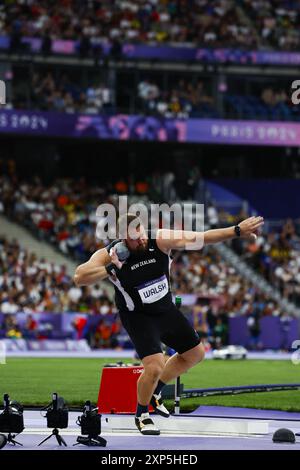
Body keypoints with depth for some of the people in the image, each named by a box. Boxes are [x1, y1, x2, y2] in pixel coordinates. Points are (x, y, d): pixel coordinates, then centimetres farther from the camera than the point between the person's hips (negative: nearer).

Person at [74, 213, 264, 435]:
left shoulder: (160, 240, -20)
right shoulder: (109, 254, -24)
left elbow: (201, 238, -25)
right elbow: (79, 277, -33)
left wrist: (237, 231, -33)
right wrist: (110, 269, -43)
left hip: (166, 309, 5)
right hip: (137, 316, -5)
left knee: (195, 354, 15)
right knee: (155, 366, -21)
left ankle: (155, 391, 34)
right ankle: (142, 414, 7)